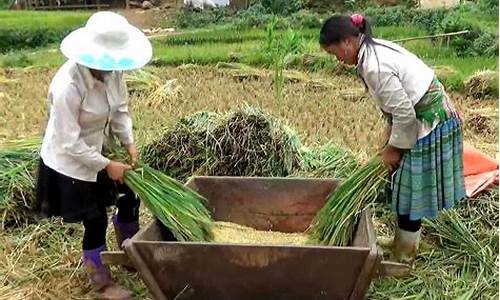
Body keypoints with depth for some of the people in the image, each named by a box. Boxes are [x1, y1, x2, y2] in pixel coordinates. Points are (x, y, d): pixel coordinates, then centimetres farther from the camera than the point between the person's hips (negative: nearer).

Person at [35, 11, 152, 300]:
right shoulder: (68, 86, -33)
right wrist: (107, 165, -23)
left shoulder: (112, 70, -14)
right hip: (69, 162, -7)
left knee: (131, 196, 15)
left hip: (96, 151, 7)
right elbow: (70, 143, -28)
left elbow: (120, 109, 2)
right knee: (96, 220, 3)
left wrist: (129, 142, -11)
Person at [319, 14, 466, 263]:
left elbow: (404, 112, -23)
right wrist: (391, 139, 12)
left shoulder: (373, 66, -24)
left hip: (429, 125, -9)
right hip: (430, 118, 10)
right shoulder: (377, 49, 6)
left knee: (410, 192, 3)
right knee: (407, 188, 20)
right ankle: (404, 241, 37)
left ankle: (402, 258, 19)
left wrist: (394, 148, -10)